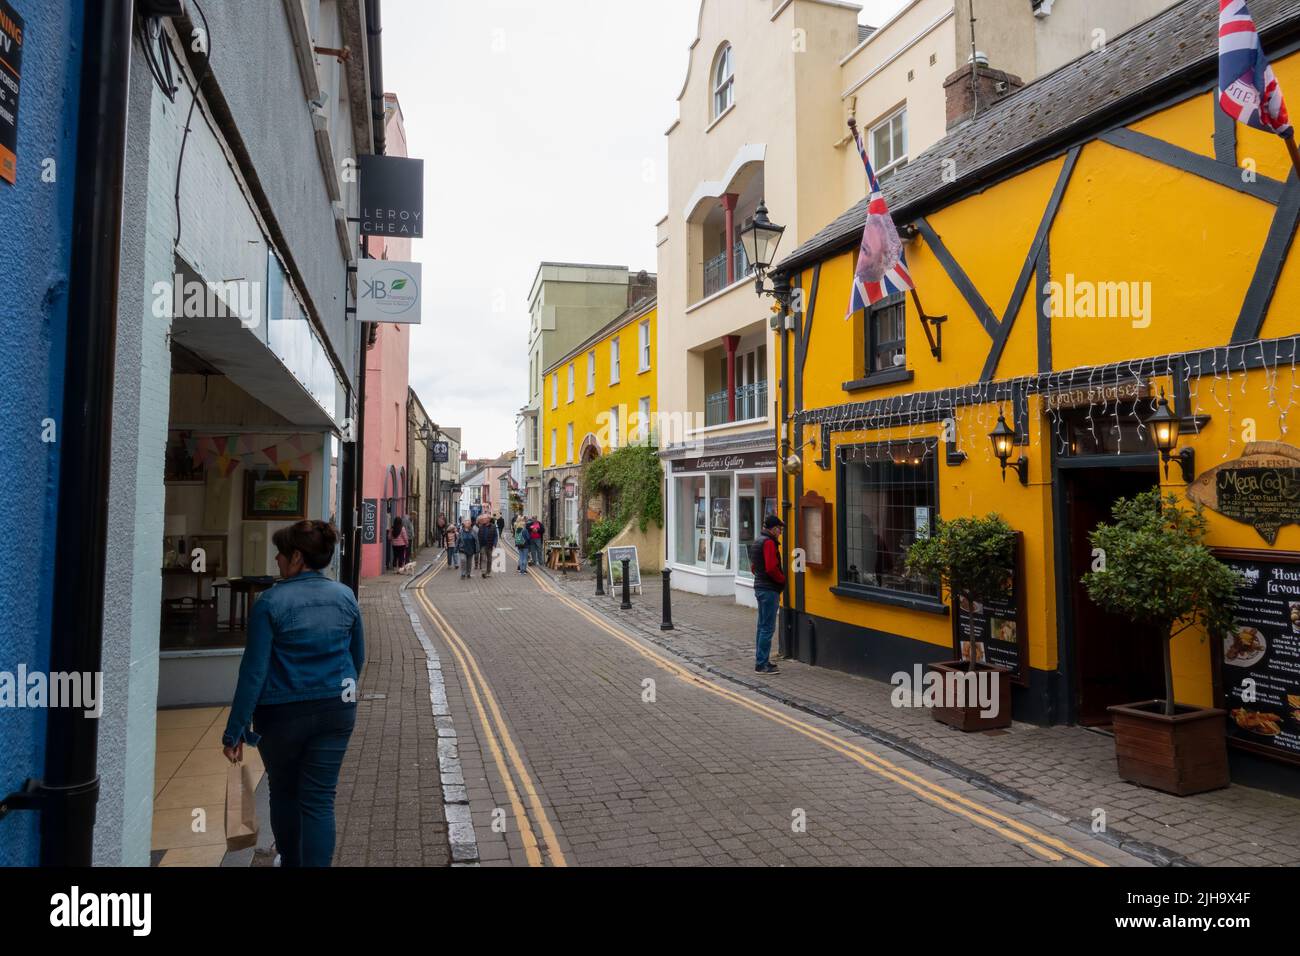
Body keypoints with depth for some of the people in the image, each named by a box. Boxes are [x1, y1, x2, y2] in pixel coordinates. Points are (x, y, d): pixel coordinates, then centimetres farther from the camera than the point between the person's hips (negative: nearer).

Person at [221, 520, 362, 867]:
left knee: (284, 793, 21)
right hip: (336, 710, 2)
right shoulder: (345, 596, 0)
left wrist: (234, 731, -7)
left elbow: (254, 670, -13)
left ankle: (290, 861, 39)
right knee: (319, 800, 6)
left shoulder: (270, 602, -12)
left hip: (282, 713, -2)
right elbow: (358, 657, 10)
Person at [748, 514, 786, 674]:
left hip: (760, 587, 10)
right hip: (769, 589, -10)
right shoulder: (769, 543, -15)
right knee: (767, 627, -7)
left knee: (762, 626, 15)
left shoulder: (757, 542, 17)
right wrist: (783, 579, -8)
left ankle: (761, 661, 22)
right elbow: (771, 568, -23)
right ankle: (762, 664, -5)